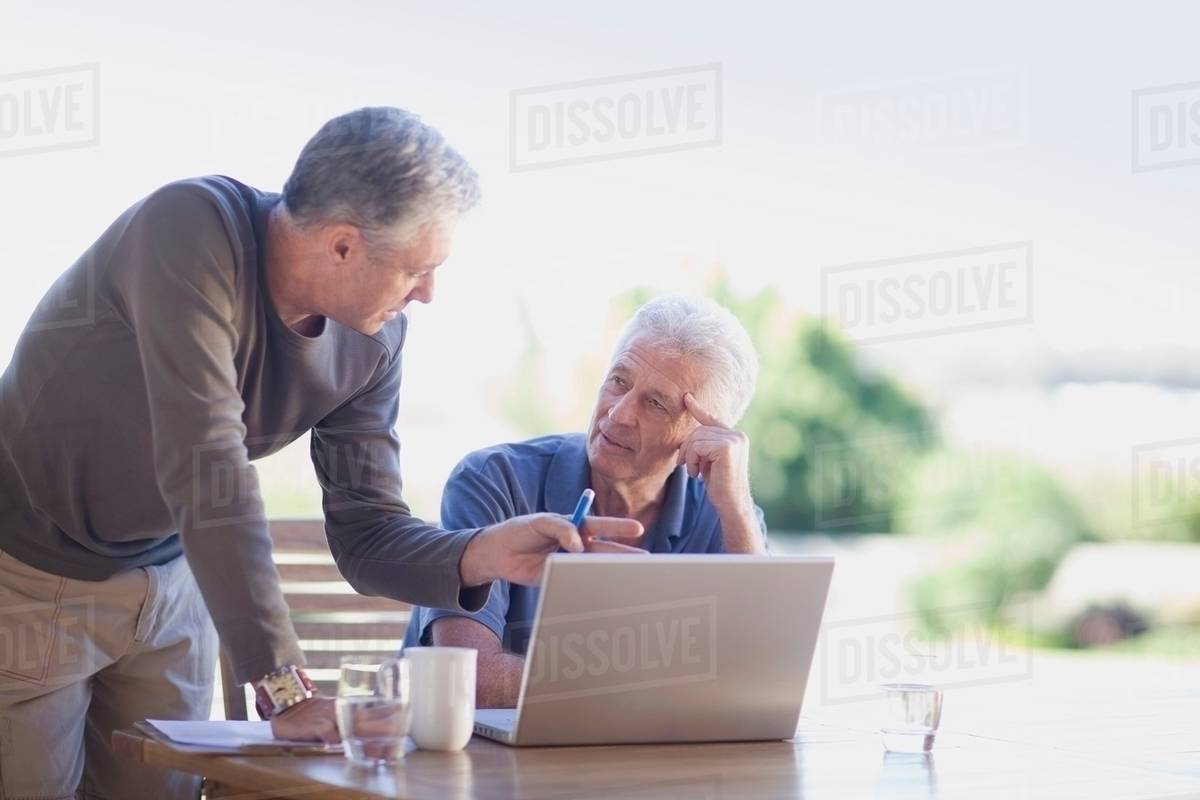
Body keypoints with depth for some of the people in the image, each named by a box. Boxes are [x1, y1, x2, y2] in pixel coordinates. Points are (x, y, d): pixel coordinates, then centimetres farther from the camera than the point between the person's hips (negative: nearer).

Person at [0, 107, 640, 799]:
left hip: (164, 583, 6)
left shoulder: (375, 339, -9)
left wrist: (481, 555, -26)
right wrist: (286, 689, -38)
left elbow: (366, 535, -5)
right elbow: (207, 474, -36)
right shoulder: (190, 231, -30)